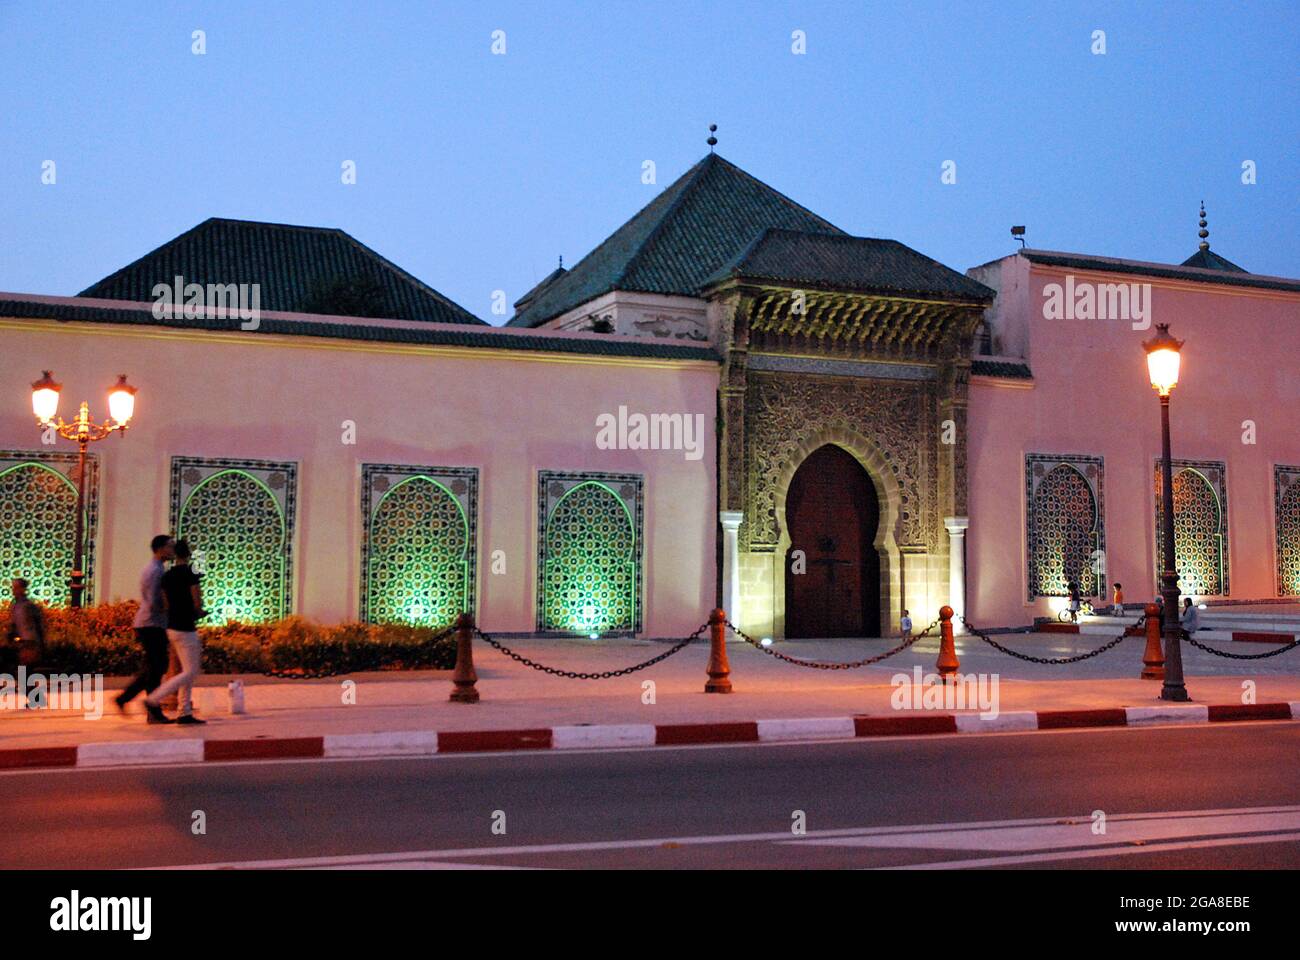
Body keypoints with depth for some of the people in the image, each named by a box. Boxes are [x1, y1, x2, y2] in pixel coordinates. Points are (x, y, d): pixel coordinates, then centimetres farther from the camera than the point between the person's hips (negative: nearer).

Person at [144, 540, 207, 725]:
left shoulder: (167, 576, 9)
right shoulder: (190, 573, -13)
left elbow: (166, 605, 12)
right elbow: (197, 604, -15)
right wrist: (200, 613, 9)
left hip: (173, 627, 8)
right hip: (185, 629, -8)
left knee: (192, 670, 12)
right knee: (189, 672, -4)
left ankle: (185, 713, 9)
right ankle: (153, 700, -9)